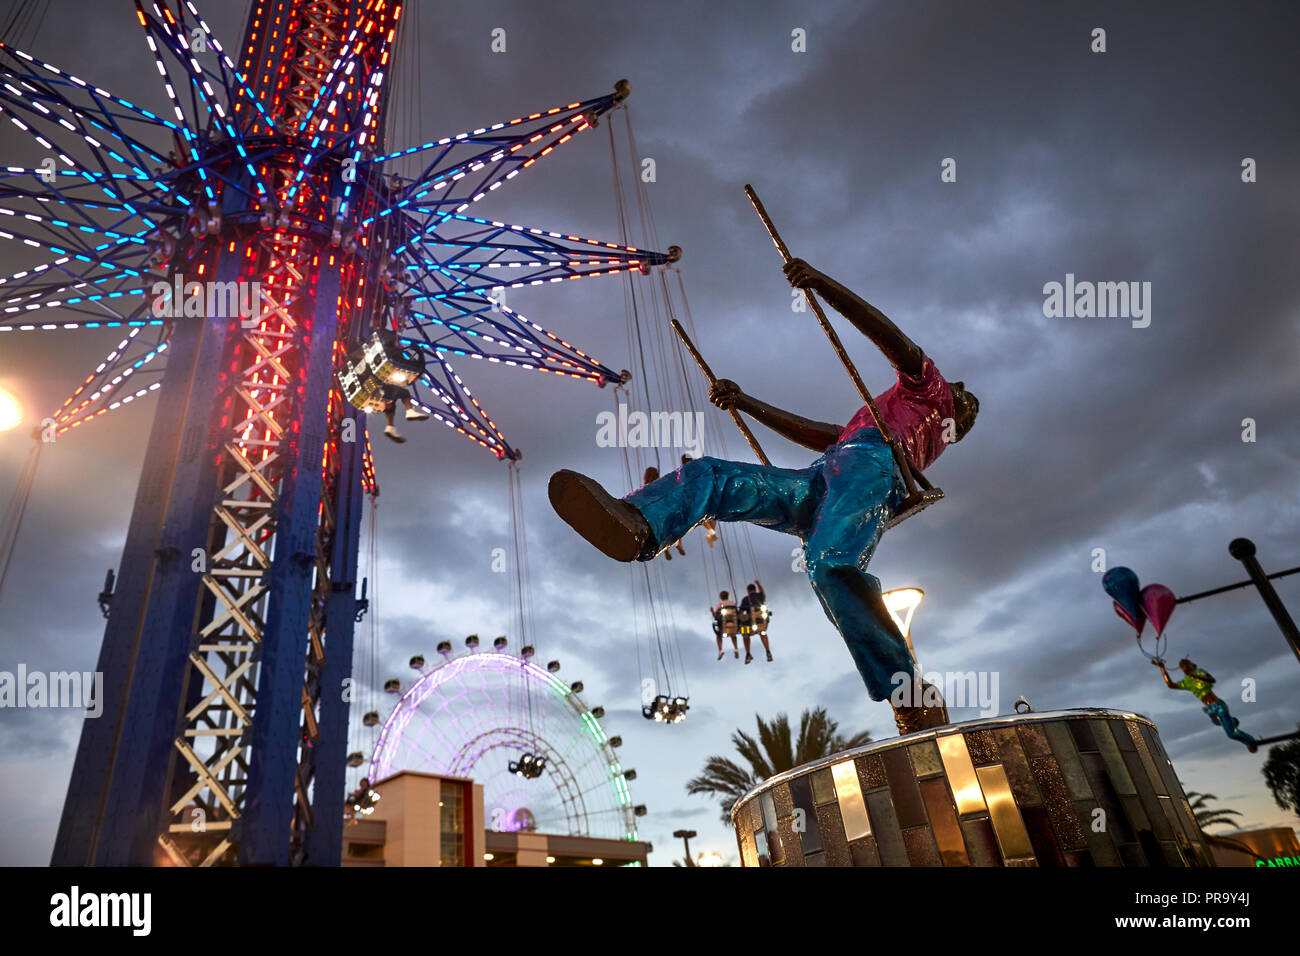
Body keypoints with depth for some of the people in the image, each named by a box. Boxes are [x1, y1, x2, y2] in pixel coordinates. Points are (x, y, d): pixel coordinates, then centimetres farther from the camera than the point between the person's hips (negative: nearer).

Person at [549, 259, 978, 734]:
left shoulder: (928, 389, 28)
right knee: (705, 475, -14)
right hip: (817, 486, 8)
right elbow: (812, 433, 39)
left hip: (870, 461, -8)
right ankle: (633, 524, -45)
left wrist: (821, 282, -1)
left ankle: (914, 700, -32)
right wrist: (746, 402, 34)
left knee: (829, 562, -39)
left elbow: (894, 340, 8)